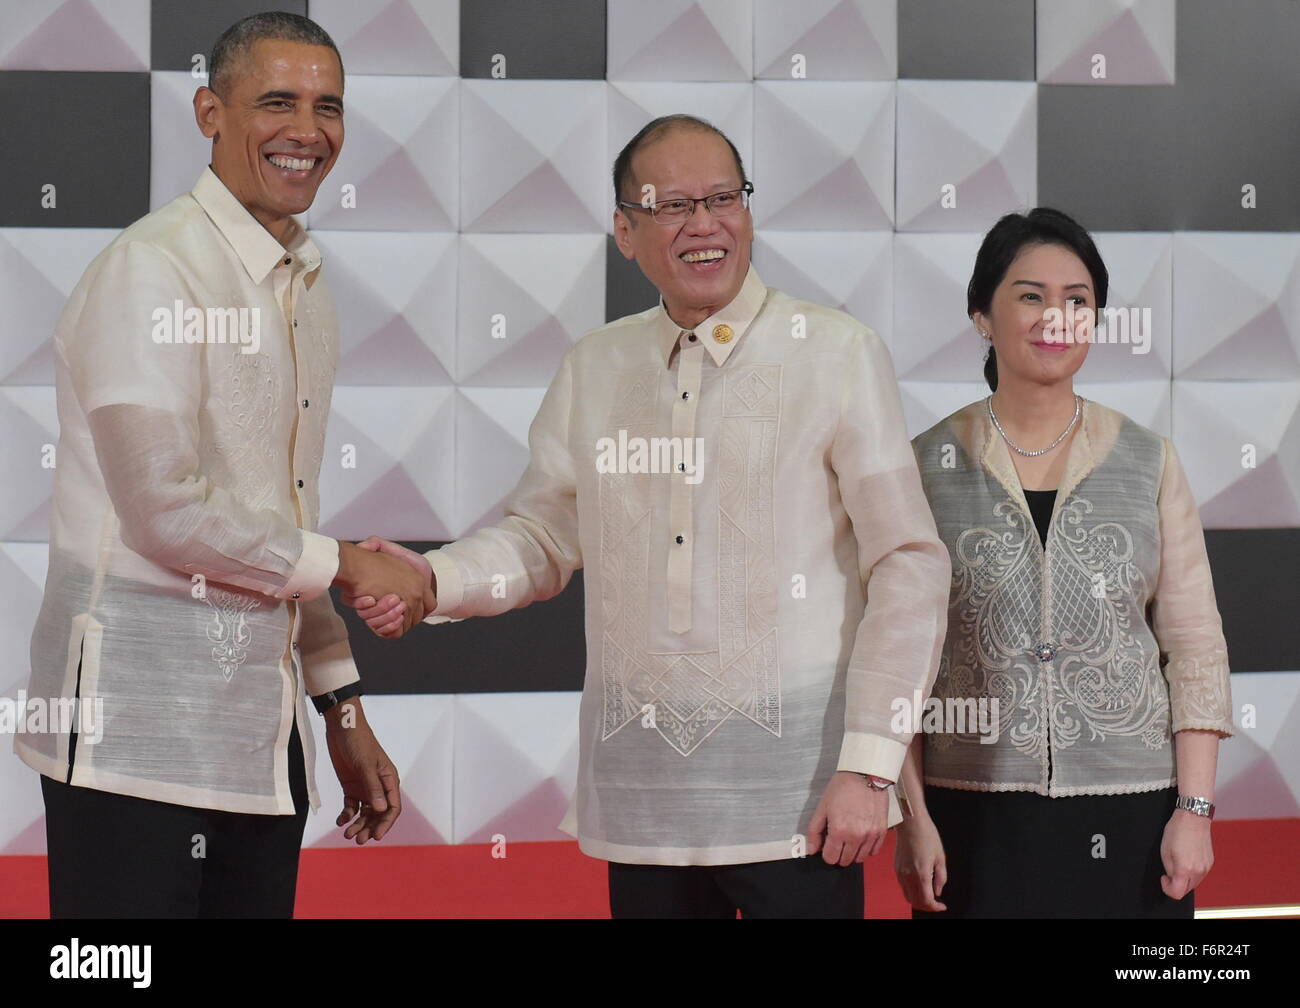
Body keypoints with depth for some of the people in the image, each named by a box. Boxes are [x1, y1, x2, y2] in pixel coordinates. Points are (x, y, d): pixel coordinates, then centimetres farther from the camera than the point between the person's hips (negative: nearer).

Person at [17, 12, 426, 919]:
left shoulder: (306, 292, 16)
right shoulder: (152, 271, -10)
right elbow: (167, 511, -17)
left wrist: (344, 712, 19)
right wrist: (346, 566, -5)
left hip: (261, 741, 8)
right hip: (136, 739, -8)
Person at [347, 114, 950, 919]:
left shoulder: (838, 355, -2)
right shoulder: (594, 369, 11)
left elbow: (909, 568, -4)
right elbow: (542, 536, 17)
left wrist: (869, 767, -10)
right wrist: (433, 579, -4)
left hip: (795, 794, -4)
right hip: (640, 792, 4)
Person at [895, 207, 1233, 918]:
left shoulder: (1149, 464, 5)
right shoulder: (930, 466, 2)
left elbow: (1194, 646, 4)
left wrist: (1194, 807, -3)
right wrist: (912, 818, -4)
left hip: (1130, 807, 1)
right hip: (975, 811, -1)